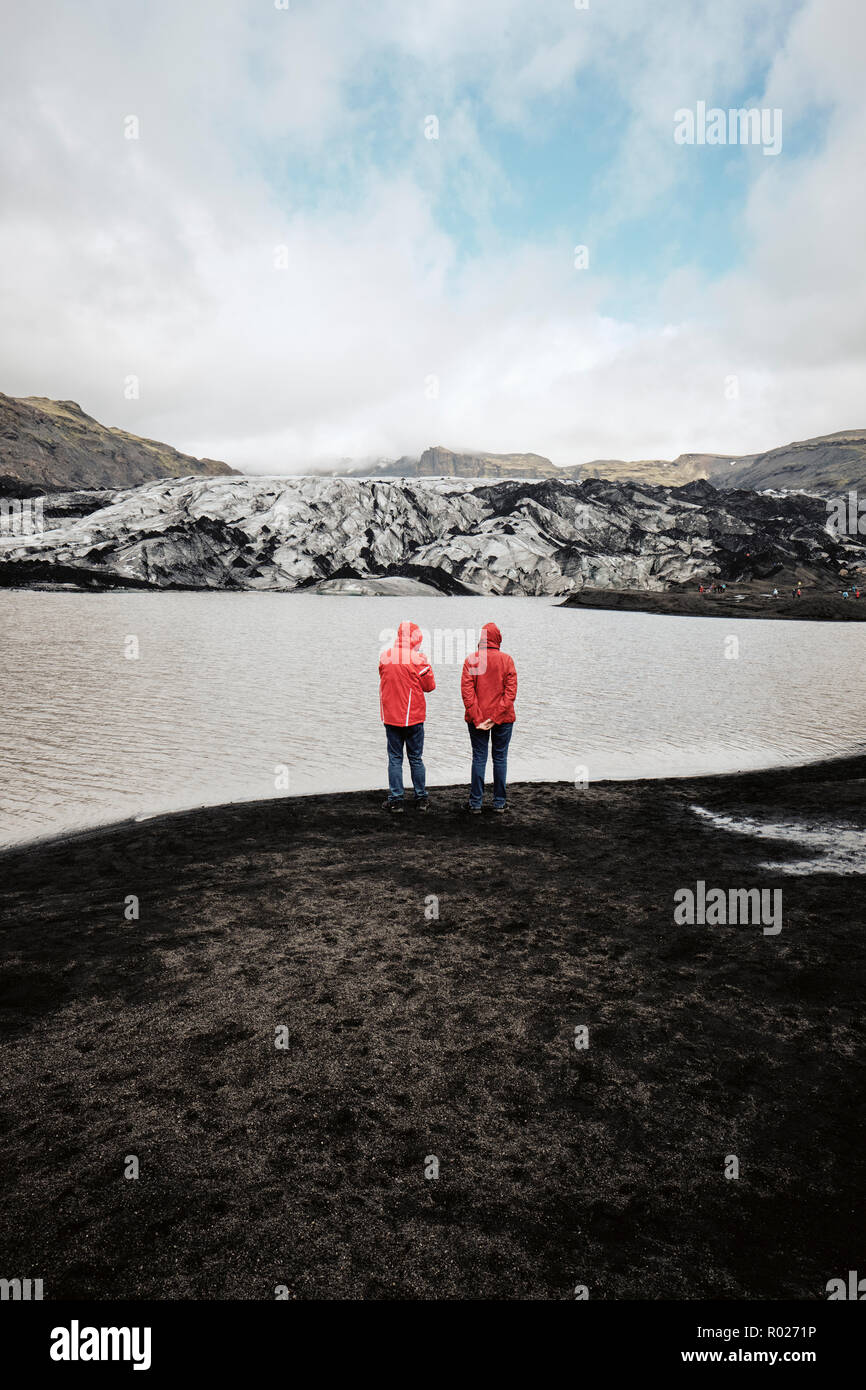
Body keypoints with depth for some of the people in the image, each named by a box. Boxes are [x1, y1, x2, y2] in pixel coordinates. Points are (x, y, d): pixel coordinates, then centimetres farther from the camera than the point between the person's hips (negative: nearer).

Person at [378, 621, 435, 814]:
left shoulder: (384, 657, 0)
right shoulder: (417, 659, -12)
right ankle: (421, 799, 17)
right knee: (416, 758, 10)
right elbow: (429, 686, -4)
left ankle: (396, 800, 7)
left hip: (390, 716, 2)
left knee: (395, 758, 8)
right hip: (413, 717, -2)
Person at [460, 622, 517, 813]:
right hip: (503, 718, 0)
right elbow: (511, 690, -9)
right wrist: (496, 717, -10)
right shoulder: (506, 659, -3)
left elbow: (467, 691, -10)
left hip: (477, 719, 0)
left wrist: (477, 719, -10)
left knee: (479, 758, 7)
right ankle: (499, 802, 16)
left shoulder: (471, 660, -4)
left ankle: (476, 803, 9)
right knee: (500, 758, 10)